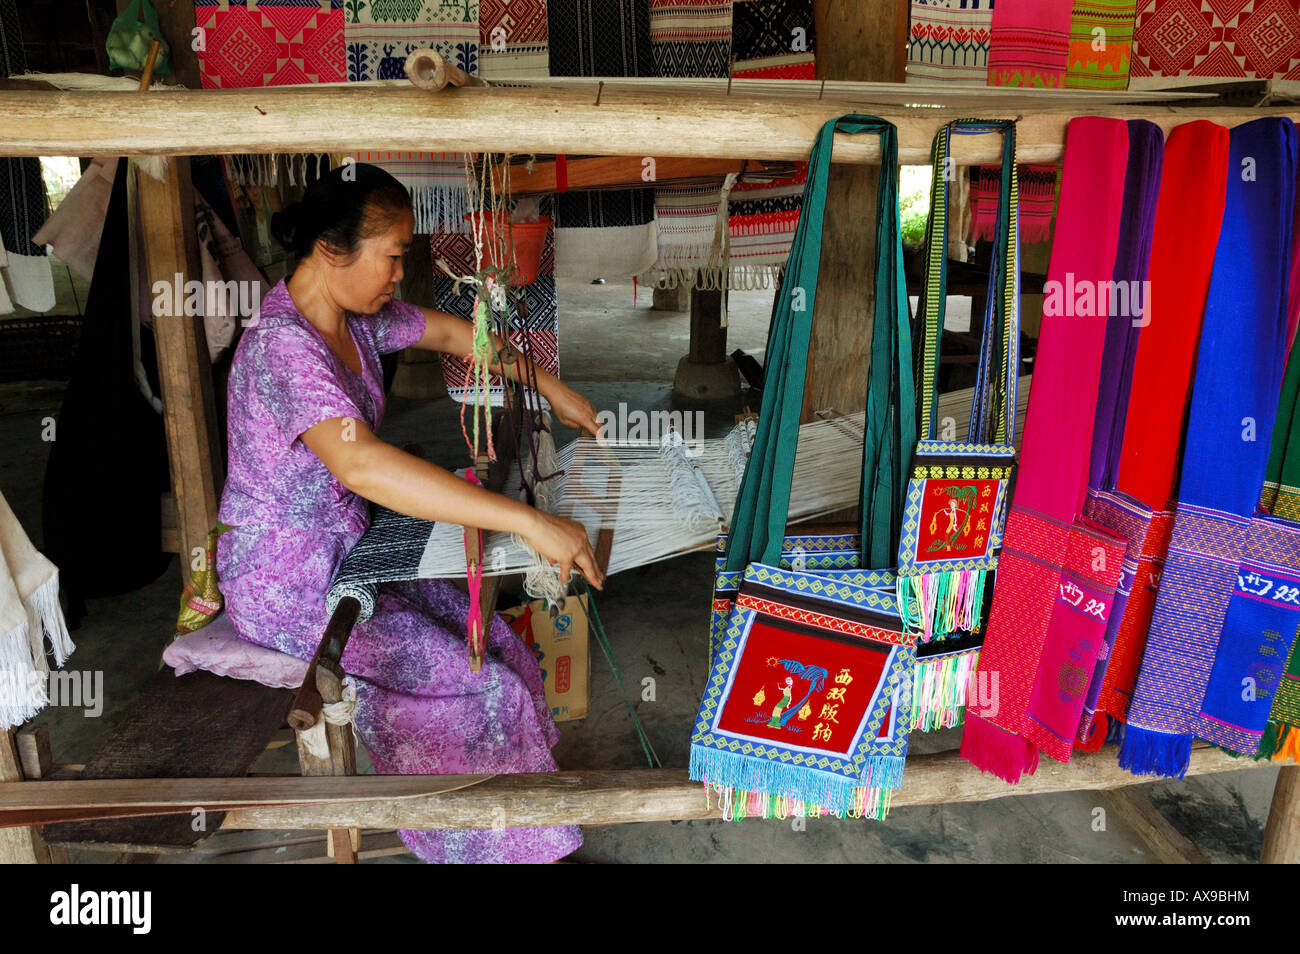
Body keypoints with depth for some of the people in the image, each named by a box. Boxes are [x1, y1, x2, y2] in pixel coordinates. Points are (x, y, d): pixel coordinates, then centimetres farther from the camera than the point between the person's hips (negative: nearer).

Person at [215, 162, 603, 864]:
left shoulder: (357, 317, -1)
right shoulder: (281, 345, -28)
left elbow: (451, 333, 16)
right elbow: (361, 465, -44)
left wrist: (551, 387, 9)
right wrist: (529, 522, -47)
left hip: (348, 544, 8)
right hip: (286, 579, -8)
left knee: (488, 638, -4)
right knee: (472, 683, -14)